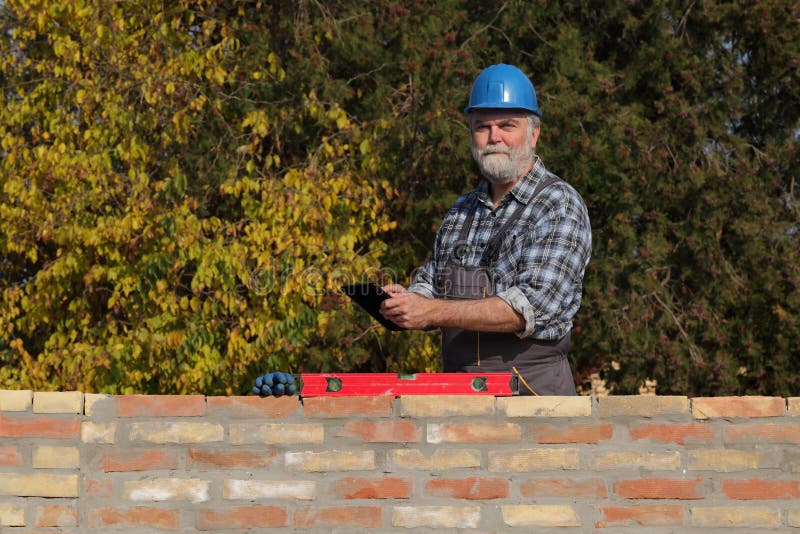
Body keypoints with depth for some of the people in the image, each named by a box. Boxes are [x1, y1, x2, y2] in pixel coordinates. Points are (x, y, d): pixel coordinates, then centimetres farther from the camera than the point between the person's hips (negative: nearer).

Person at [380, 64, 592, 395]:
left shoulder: (559, 205, -4)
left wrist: (432, 312, -17)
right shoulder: (462, 211, 19)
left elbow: (531, 307, -15)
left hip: (532, 394, -6)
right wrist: (407, 300, -3)